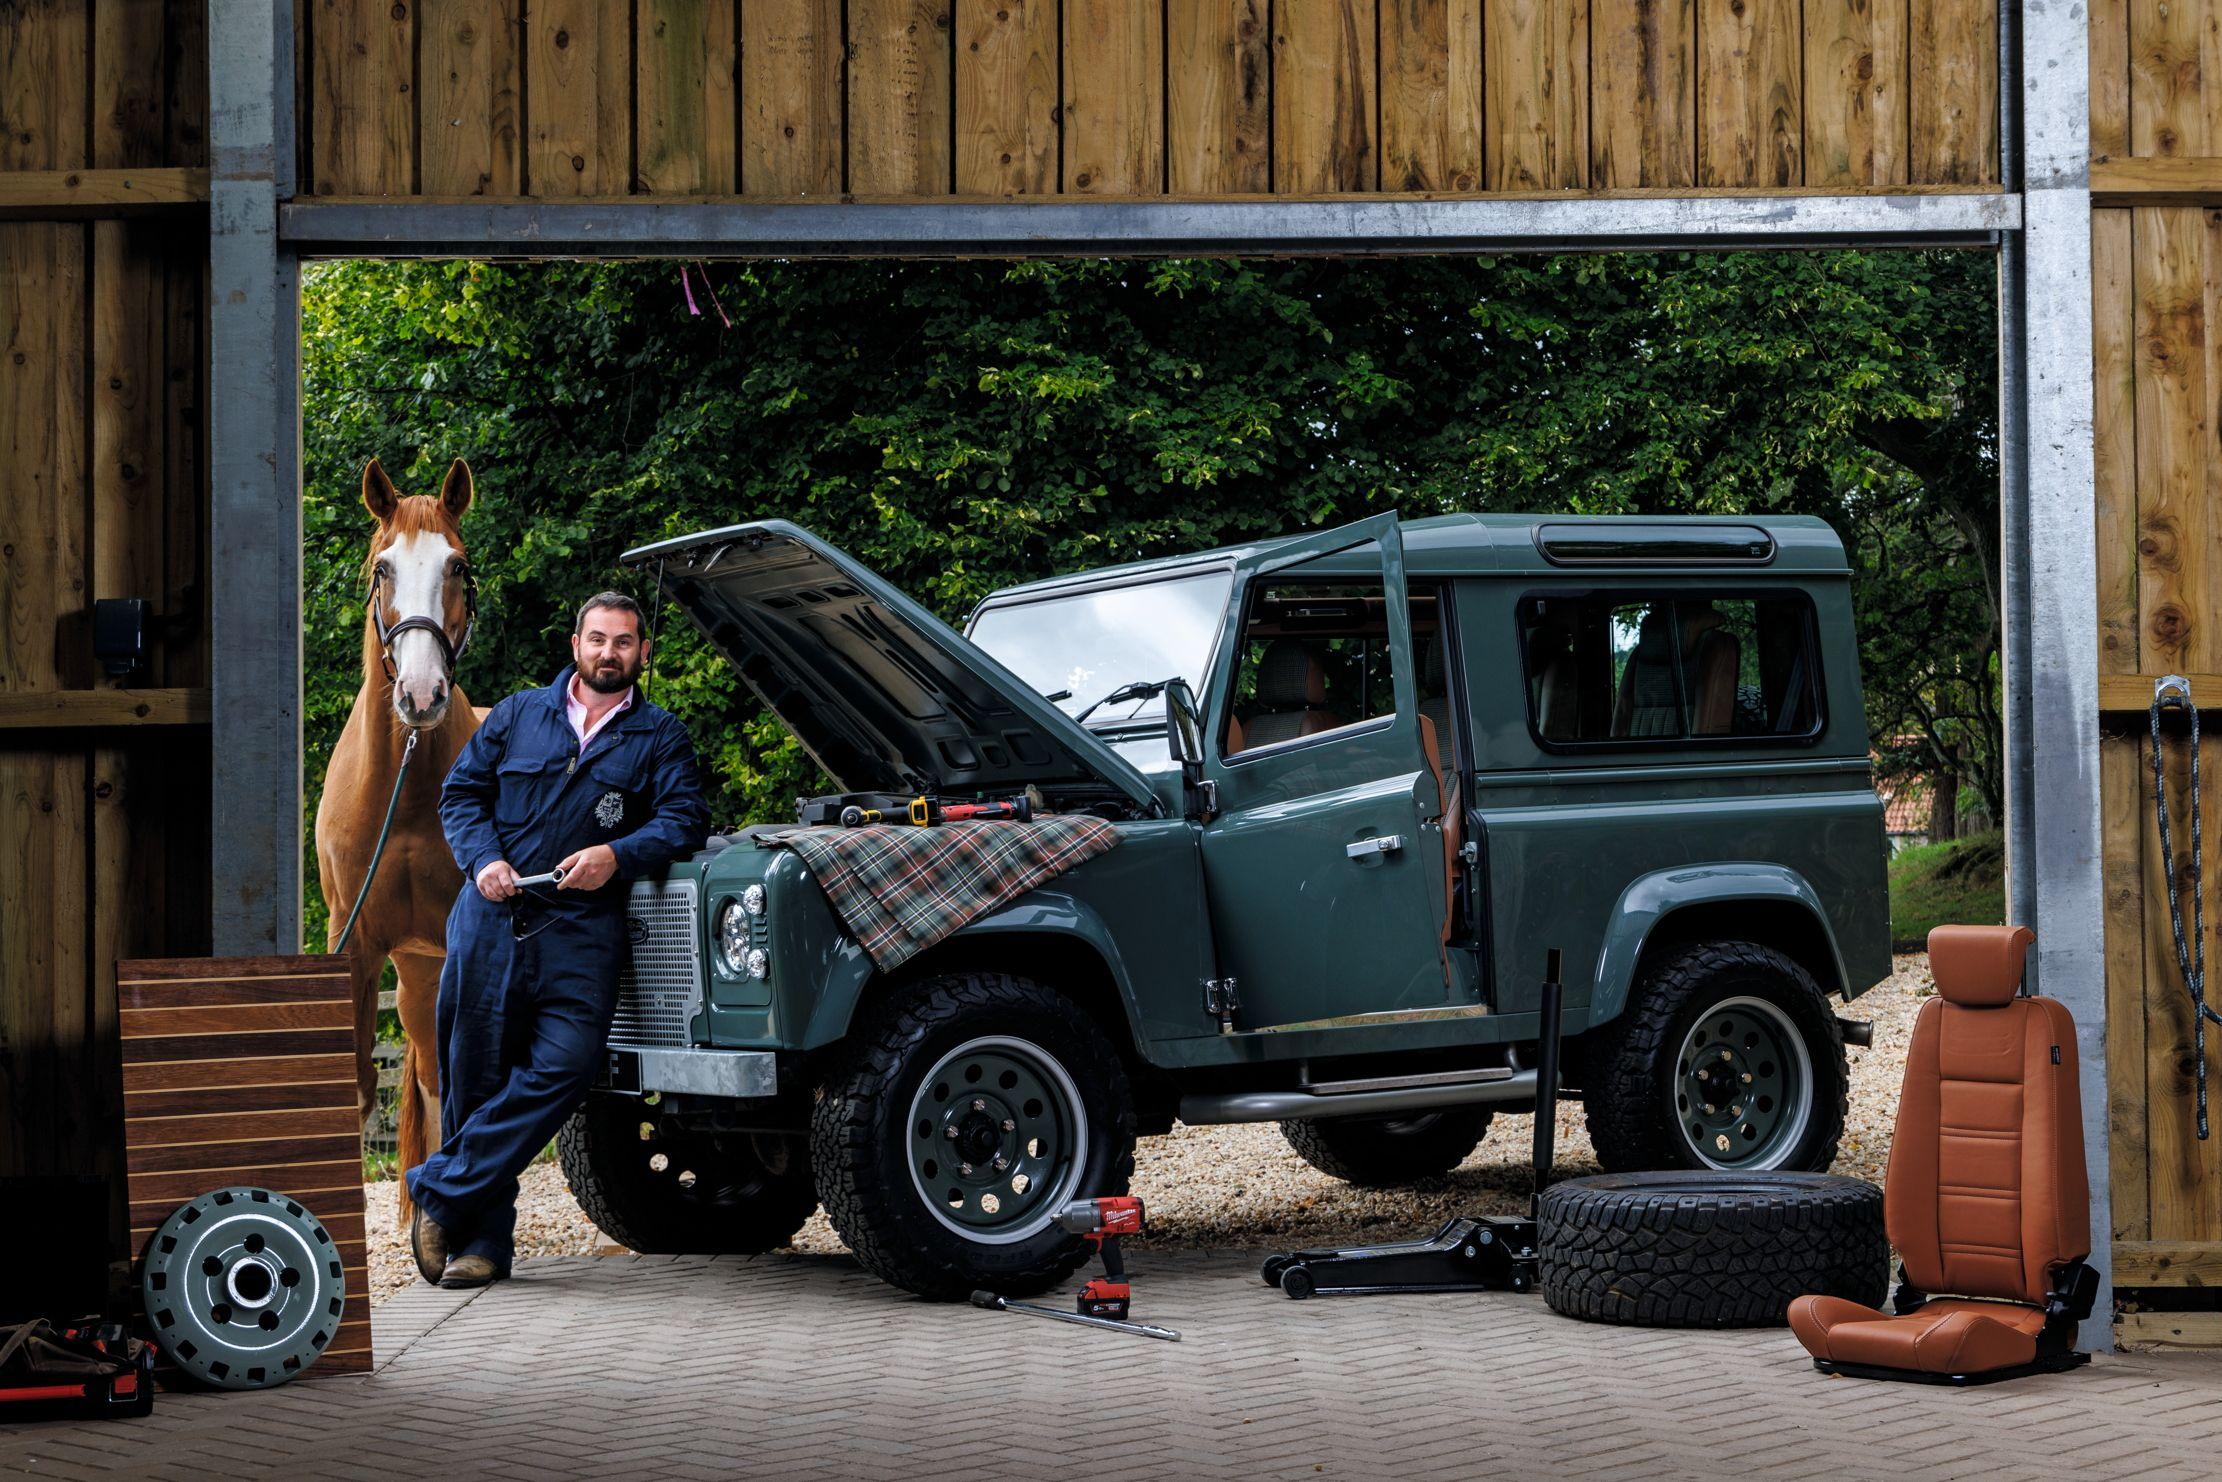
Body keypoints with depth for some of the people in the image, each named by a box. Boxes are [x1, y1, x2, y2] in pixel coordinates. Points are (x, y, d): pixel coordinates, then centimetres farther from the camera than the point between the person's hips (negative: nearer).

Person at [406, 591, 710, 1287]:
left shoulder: (660, 737, 12)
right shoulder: (517, 715, 15)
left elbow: (685, 816, -1)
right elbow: (461, 792, 13)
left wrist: (618, 854, -18)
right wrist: (483, 860, -5)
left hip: (582, 930, -1)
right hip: (492, 917, 1)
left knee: (565, 1063, -18)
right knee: (474, 1075, 0)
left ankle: (440, 1192, -9)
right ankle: (482, 1237, 9)